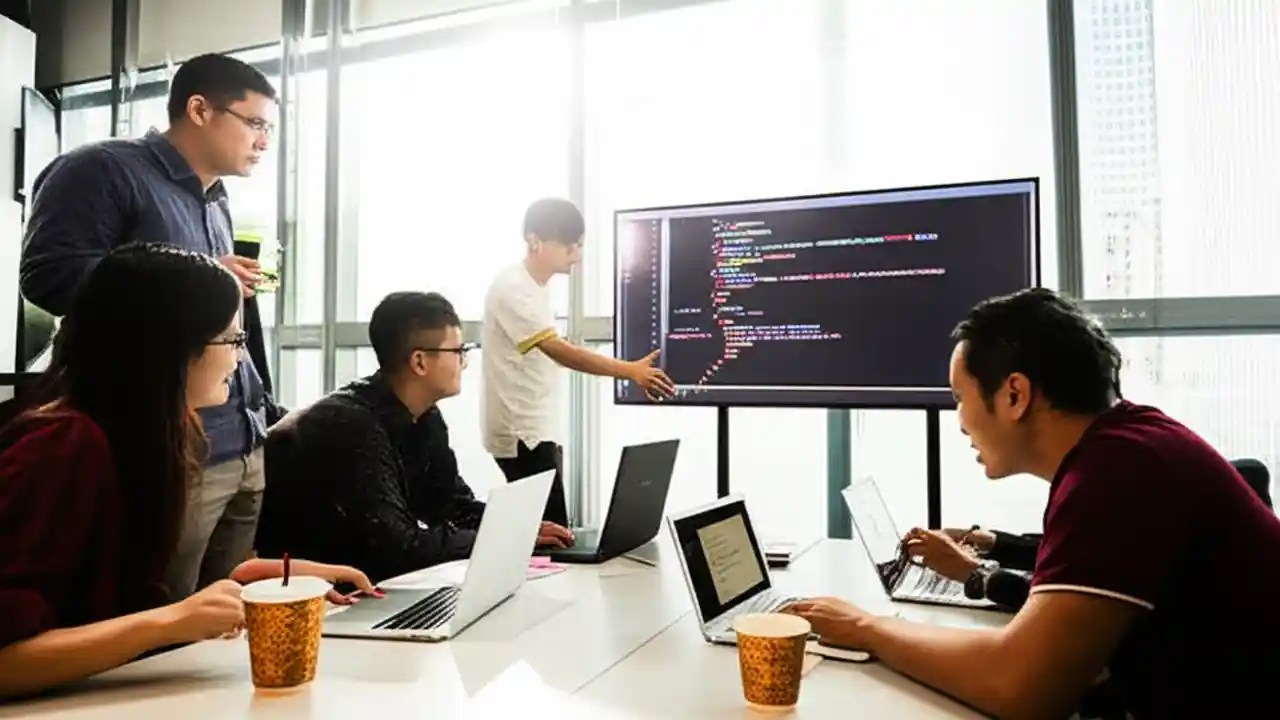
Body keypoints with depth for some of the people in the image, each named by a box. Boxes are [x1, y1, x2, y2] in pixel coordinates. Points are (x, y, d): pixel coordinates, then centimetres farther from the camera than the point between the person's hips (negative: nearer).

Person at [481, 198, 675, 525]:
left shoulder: (537, 286, 11)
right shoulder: (512, 288, -18)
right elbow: (558, 350, -30)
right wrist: (630, 371, -39)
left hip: (538, 429, 9)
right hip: (521, 432, -9)